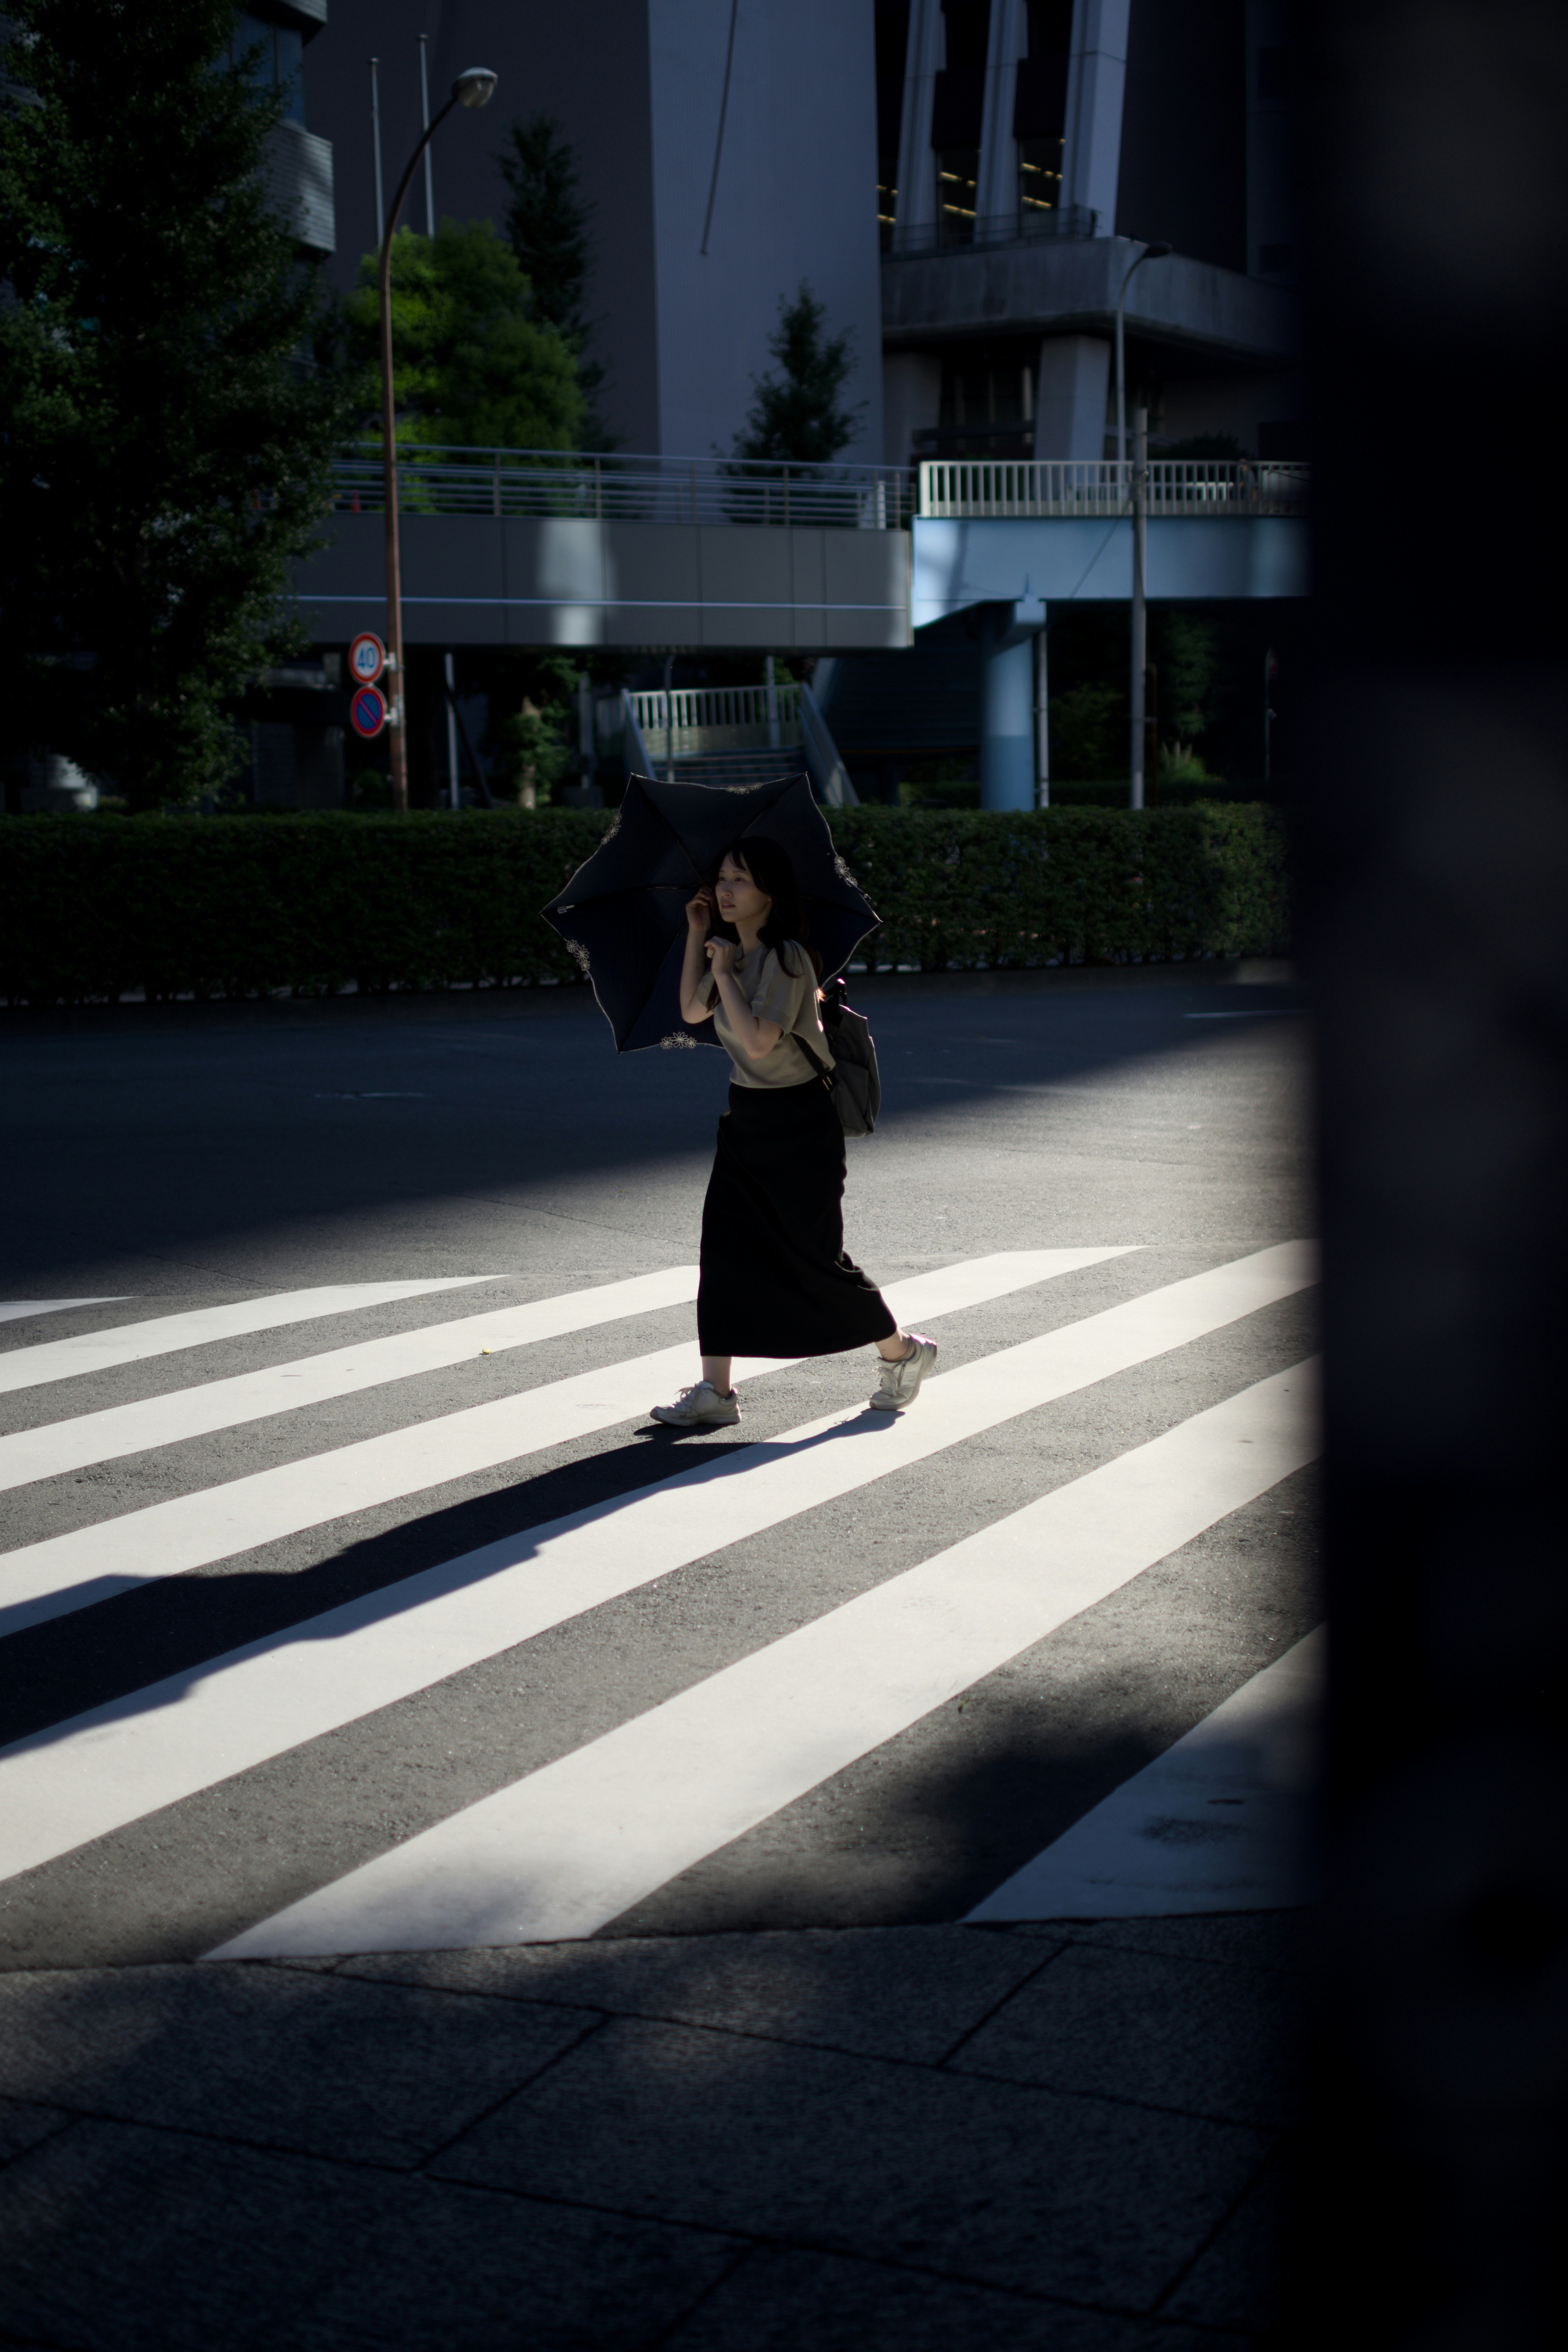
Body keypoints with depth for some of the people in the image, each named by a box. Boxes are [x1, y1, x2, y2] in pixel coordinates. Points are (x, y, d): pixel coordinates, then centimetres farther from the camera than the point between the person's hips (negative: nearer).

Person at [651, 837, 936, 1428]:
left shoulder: (786, 959, -19)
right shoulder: (735, 952, 7)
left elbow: (758, 1041, -27)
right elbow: (692, 1012, 15)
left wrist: (724, 973, -20)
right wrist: (697, 936, 8)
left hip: (798, 1123, -8)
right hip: (745, 1116, 8)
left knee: (817, 1255, 1)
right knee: (724, 1246, -1)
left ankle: (902, 1351, 23)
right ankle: (714, 1390, 2)